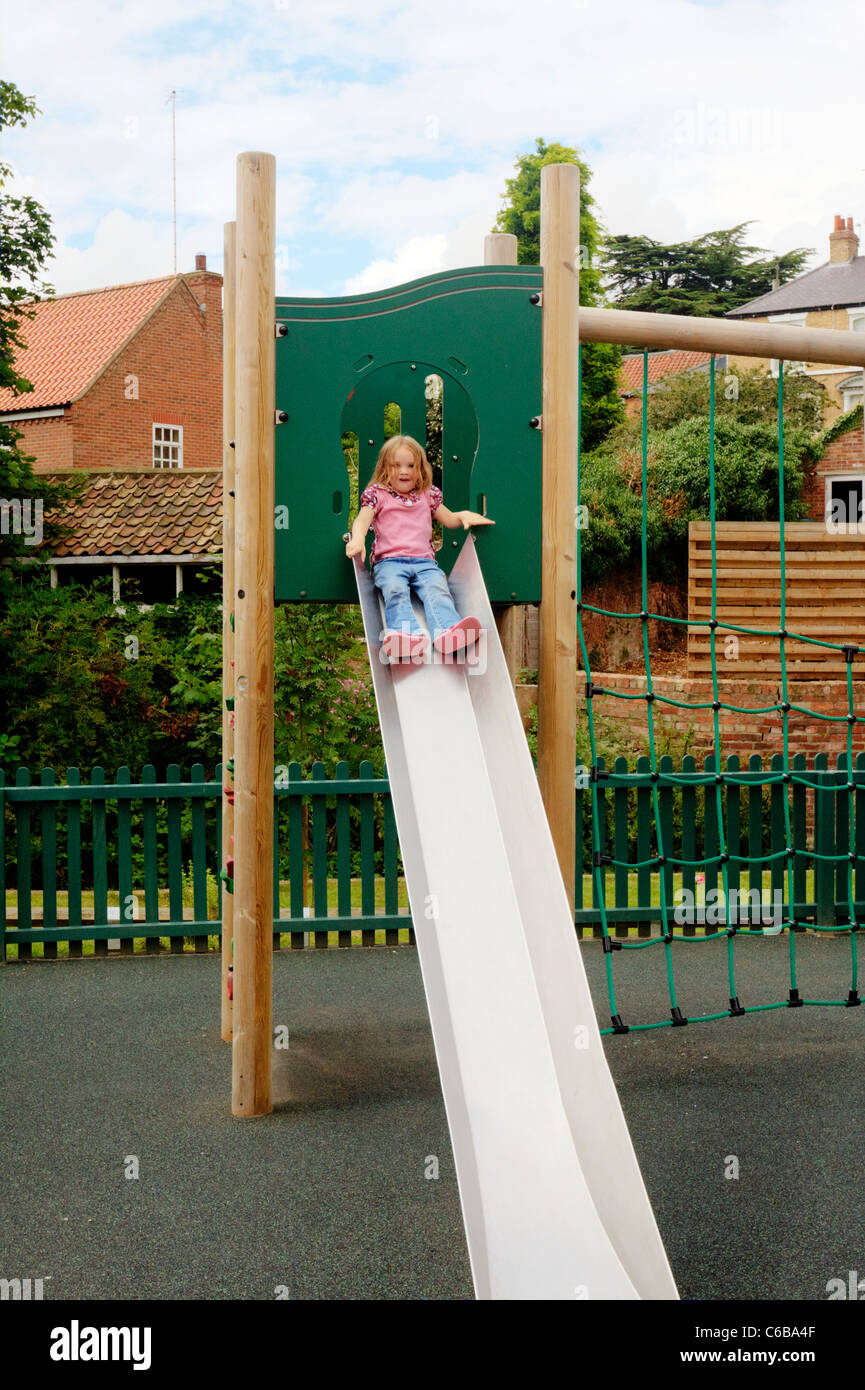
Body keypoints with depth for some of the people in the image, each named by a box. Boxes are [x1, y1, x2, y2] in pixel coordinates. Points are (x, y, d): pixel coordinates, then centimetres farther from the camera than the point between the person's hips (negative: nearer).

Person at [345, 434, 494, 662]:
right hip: (389, 561, -2)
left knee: (437, 588, -30)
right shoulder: (377, 494, 15)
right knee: (395, 589, -35)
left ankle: (447, 631, -55)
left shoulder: (427, 495, 24)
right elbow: (362, 520, 1)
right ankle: (407, 634, -56)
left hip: (424, 561, 2)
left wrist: (464, 516, 11)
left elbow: (448, 519, 34)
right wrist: (358, 539, -22)